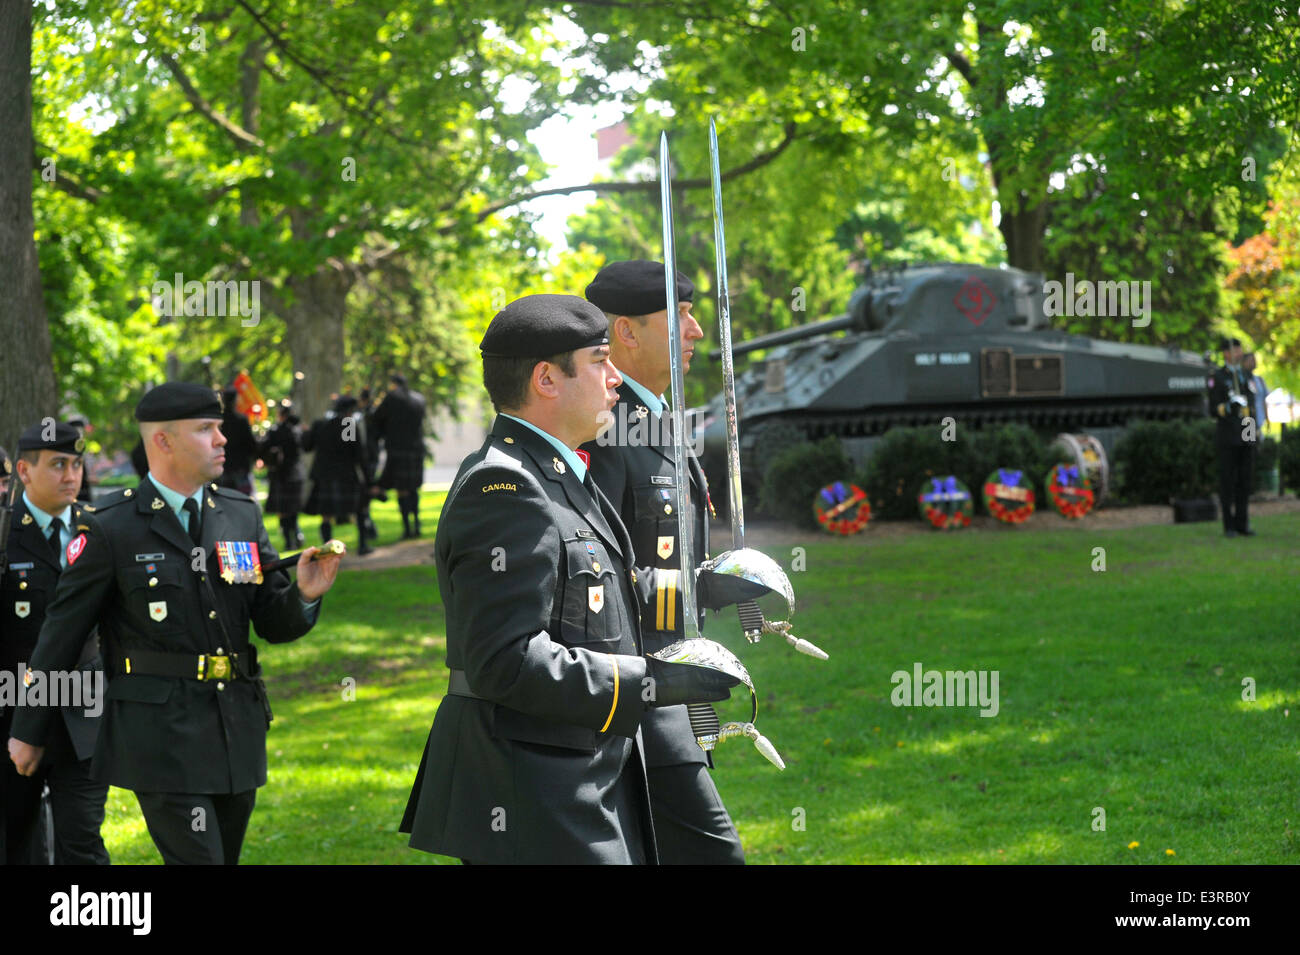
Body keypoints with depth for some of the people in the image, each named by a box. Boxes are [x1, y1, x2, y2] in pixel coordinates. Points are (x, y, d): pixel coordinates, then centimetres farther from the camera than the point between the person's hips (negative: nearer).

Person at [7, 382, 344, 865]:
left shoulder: (242, 514, 10)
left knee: (224, 856, 13)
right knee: (198, 858, -12)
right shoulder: (110, 528, -6)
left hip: (237, 733, 6)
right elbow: (62, 633, -1)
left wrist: (305, 594, -13)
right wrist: (28, 731, 3)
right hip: (160, 732, -6)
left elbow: (276, 624, 10)